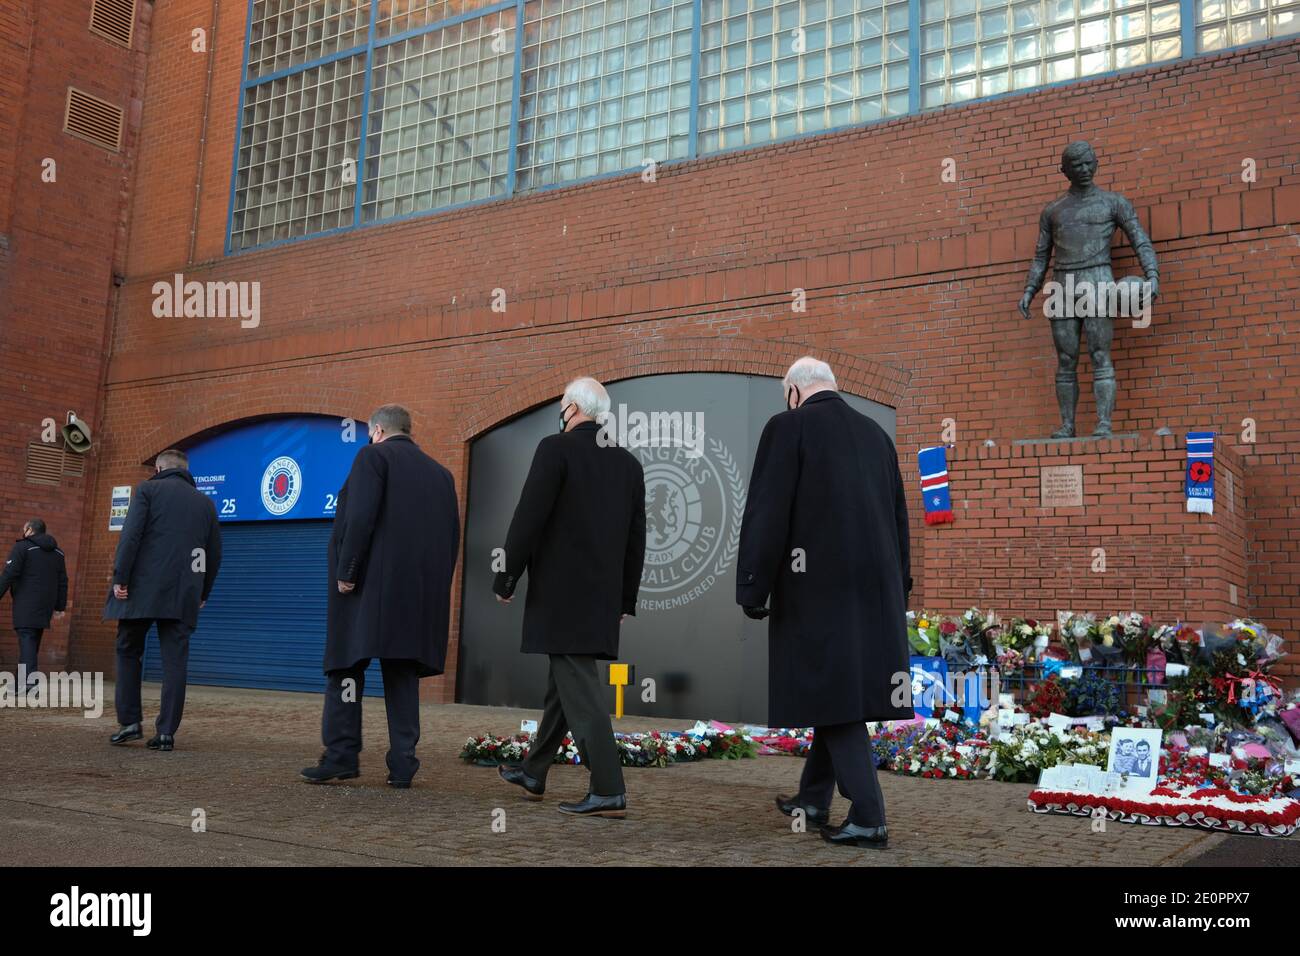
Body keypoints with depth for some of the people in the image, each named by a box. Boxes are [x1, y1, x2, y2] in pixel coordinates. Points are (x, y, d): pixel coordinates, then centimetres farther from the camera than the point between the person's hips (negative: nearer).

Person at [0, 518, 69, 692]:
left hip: (26, 603, -6)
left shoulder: (22, 547, -2)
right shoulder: (57, 553, 16)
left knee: (26, 638, -11)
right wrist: (60, 607, 16)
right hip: (45, 606, 6)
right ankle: (21, 682, 12)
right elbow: (62, 582, 15)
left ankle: (30, 678, -26)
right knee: (33, 641, 10)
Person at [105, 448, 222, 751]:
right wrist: (203, 593, 22)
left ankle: (130, 722, 7)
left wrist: (120, 577, -8)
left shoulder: (148, 489, 5)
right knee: (175, 660, 2)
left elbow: (131, 534, -8)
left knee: (128, 651, 12)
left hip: (143, 588, -2)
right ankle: (167, 732, 0)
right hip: (184, 595, 3)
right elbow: (215, 553, 15)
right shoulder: (205, 502, 16)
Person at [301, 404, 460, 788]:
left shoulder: (373, 456, -2)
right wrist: (435, 586, 16)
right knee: (402, 674, 8)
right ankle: (402, 766, 6)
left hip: (368, 585, -5)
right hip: (418, 594, 5)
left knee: (346, 666, 4)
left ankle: (340, 755, 2)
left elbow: (361, 518, -15)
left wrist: (345, 572, -11)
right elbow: (452, 536, 13)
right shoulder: (440, 473, 16)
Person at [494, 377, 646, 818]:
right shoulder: (628, 462, 11)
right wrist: (625, 599, 17)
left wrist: (505, 579, -6)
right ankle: (533, 774, 32)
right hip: (603, 595, 7)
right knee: (563, 681, 18)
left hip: (560, 591, -7)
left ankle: (609, 792, -7)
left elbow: (528, 518, -14)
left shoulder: (556, 448, -9)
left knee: (579, 686, -5)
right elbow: (636, 539, 11)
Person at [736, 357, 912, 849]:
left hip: (818, 587, -7)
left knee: (834, 693, -2)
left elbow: (767, 514, -13)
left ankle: (867, 817, -3)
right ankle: (813, 799, 27)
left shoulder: (788, 426, -6)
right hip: (873, 587, 7)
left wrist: (752, 589, -8)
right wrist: (897, 588, 21)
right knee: (843, 689, 15)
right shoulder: (876, 434, 14)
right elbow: (898, 517, 16)